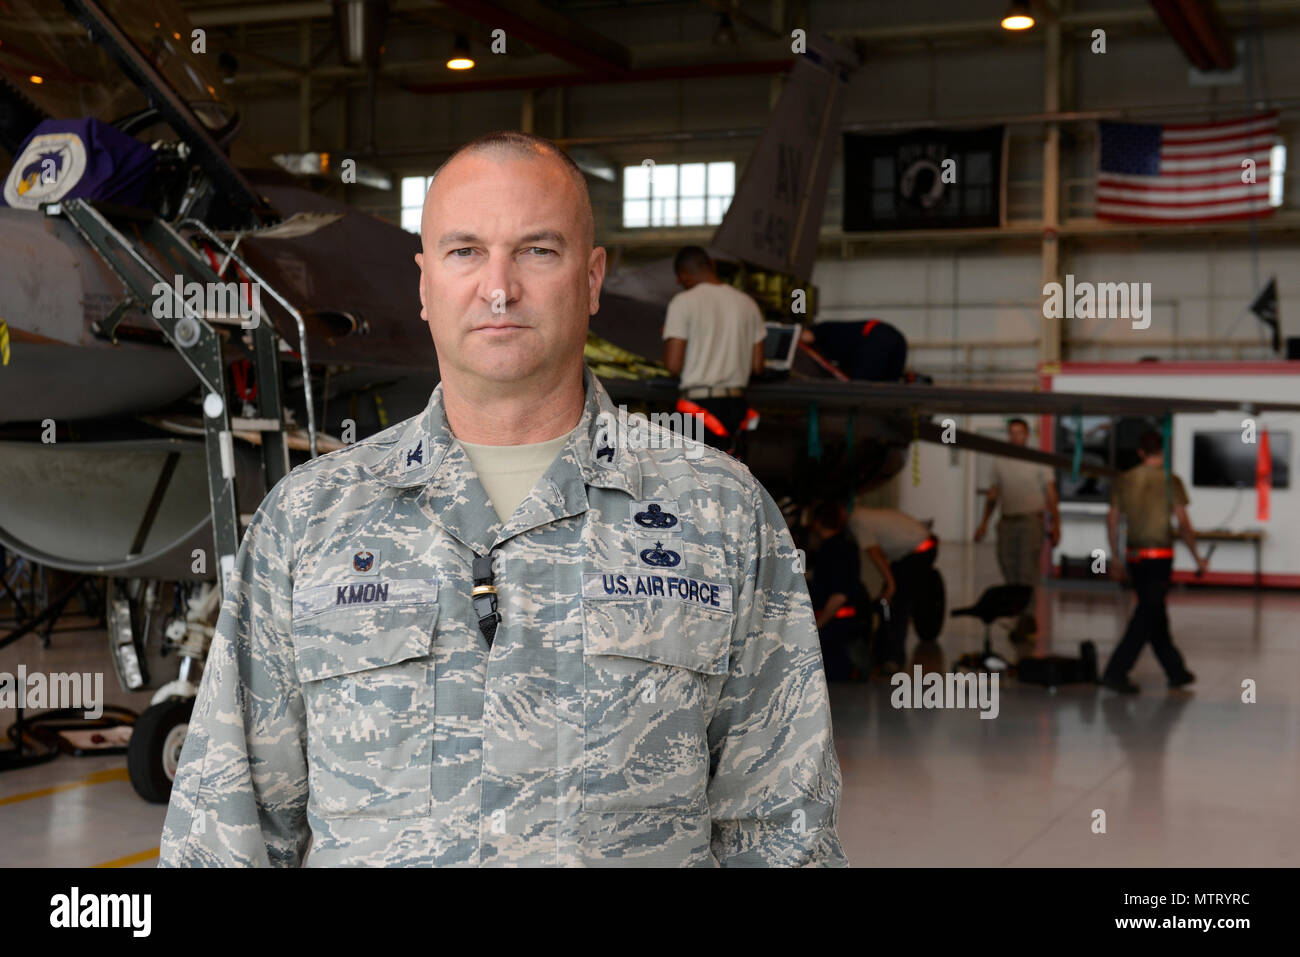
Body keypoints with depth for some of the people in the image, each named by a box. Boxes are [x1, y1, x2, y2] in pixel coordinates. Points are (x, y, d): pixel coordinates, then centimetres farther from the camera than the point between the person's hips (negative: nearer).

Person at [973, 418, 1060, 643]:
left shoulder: (1039, 461, 1)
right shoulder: (1000, 461, 12)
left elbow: (1051, 495, 1)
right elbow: (993, 493, 19)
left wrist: (1055, 525, -6)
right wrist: (984, 522, 14)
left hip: (1031, 521, -4)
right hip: (1007, 521, 5)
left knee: (1028, 572, -11)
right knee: (1009, 571, 2)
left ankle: (1023, 623, -14)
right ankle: (1028, 619, 14)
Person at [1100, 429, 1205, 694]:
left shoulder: (1123, 481, 6)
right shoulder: (1170, 481, -8)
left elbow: (1112, 520, 8)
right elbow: (1183, 525, -9)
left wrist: (1115, 558, 17)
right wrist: (1197, 558, 1)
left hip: (1134, 556, 6)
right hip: (1159, 556, -6)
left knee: (1153, 613, 15)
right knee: (1148, 616, -4)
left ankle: (1176, 671, 25)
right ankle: (1115, 672, -12)